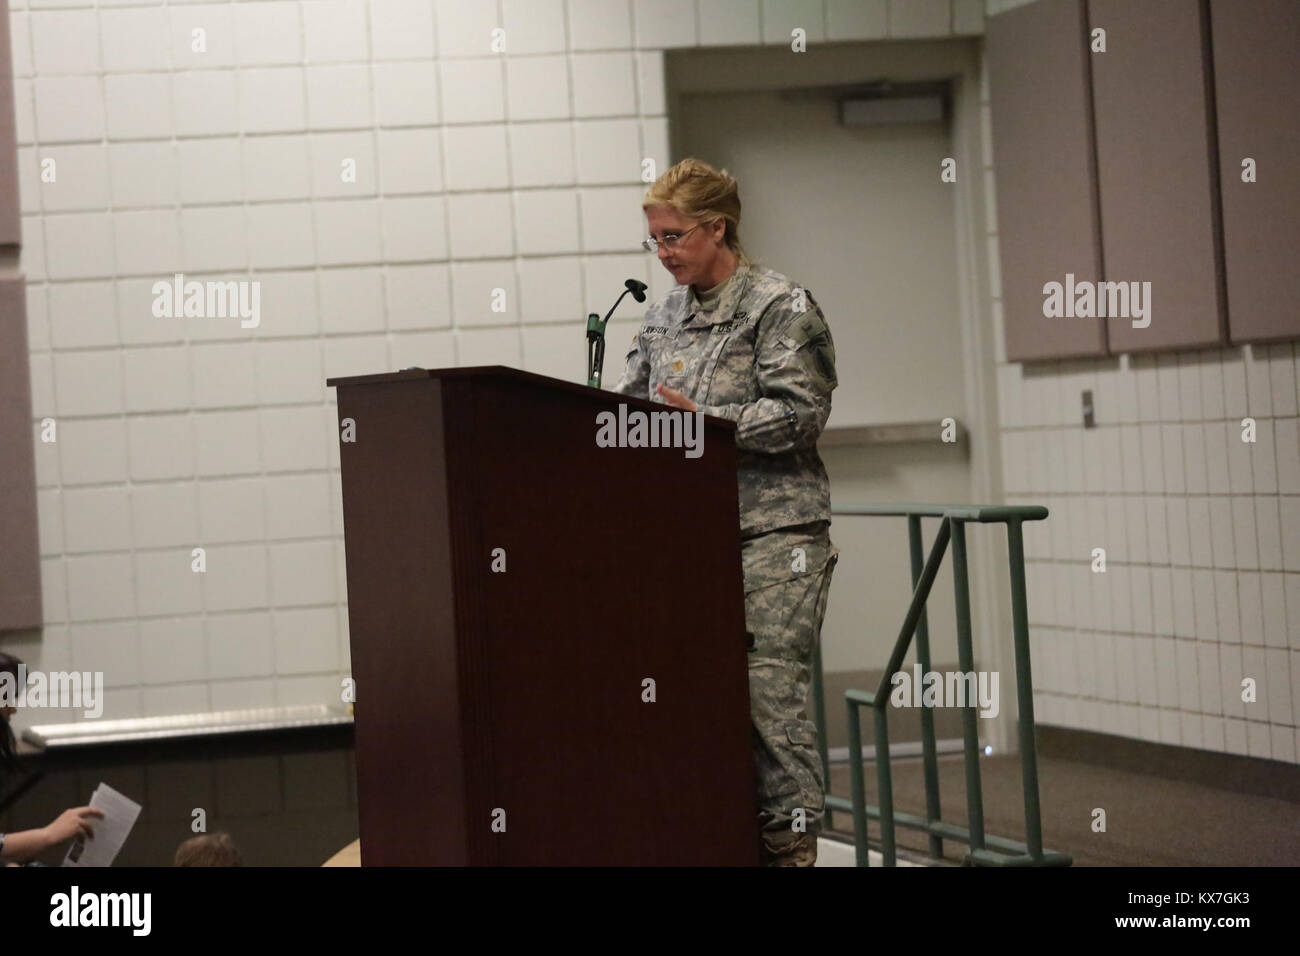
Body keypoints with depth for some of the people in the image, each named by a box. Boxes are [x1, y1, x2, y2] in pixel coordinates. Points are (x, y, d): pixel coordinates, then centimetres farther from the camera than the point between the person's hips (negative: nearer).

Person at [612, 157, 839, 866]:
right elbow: (630, 405, 20)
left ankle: (790, 839, -3)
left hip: (773, 529, -6)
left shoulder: (781, 307, -3)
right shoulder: (663, 318, 18)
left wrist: (706, 421, -18)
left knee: (769, 686, -10)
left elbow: (800, 412, -12)